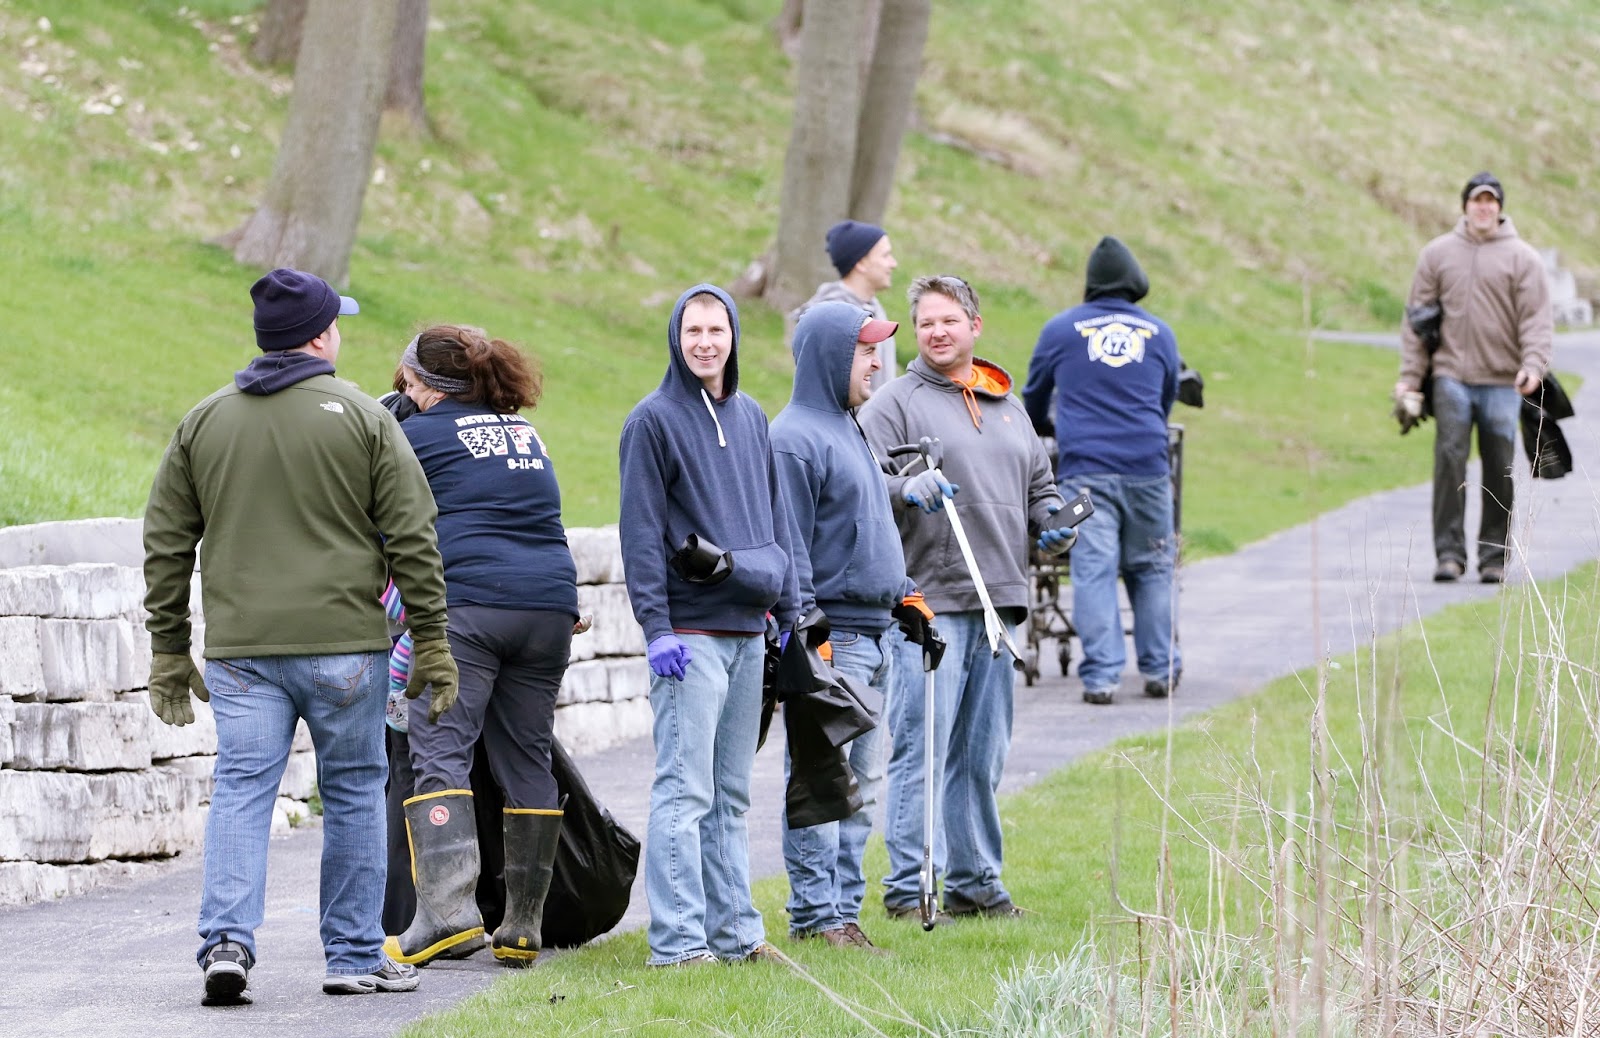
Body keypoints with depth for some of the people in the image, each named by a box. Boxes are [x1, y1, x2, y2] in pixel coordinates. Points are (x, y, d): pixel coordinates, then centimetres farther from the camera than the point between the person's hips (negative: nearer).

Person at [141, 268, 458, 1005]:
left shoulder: (203, 423, 9)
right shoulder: (362, 419, -1)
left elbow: (166, 546, 10)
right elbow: (411, 539, -3)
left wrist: (168, 652, 15)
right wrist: (431, 643, 2)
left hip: (240, 648, 2)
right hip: (344, 643, -2)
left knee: (240, 792, 1)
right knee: (353, 793, 8)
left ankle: (226, 939, -16)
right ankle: (355, 957, 13)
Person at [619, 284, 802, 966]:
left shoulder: (751, 418, 15)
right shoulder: (654, 419, -5)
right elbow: (640, 531, -9)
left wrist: (789, 610, 15)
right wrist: (657, 627, -15)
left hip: (748, 630, 7)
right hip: (690, 632, -7)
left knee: (731, 795, 11)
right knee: (685, 792, -10)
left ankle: (734, 932, 16)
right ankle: (678, 942, -10)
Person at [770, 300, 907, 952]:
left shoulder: (849, 430, 19)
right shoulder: (796, 438, -11)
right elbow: (786, 546, -15)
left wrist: (905, 597, 23)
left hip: (872, 632, 10)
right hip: (829, 636, -10)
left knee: (864, 782, 10)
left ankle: (843, 908, 14)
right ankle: (815, 915, -6)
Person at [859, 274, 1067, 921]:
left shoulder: (1008, 406, 21)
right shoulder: (895, 403, 1)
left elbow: (1038, 482, 29)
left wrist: (1051, 521, 9)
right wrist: (906, 488, -29)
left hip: (997, 602, 6)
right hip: (927, 603, -6)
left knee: (983, 755, 11)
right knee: (922, 751, -9)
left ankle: (975, 881, 18)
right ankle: (908, 887, -6)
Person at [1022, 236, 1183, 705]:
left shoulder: (1061, 329, 9)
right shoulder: (1158, 333, 13)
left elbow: (1033, 402, 22)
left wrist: (1045, 429, 44)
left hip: (1084, 468, -1)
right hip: (1147, 467, 1)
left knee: (1093, 570, -5)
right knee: (1151, 569, 11)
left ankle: (1101, 675, -11)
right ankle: (1160, 669, 13)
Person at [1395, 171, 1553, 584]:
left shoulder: (1522, 258, 5)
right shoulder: (1437, 254, 10)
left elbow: (1537, 318, 0)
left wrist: (1533, 365, -17)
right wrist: (1410, 376, 4)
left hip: (1502, 382, 0)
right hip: (1451, 377, 0)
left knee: (1500, 471, 2)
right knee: (1450, 464, -9)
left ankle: (1495, 557, 9)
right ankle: (1449, 553, -6)